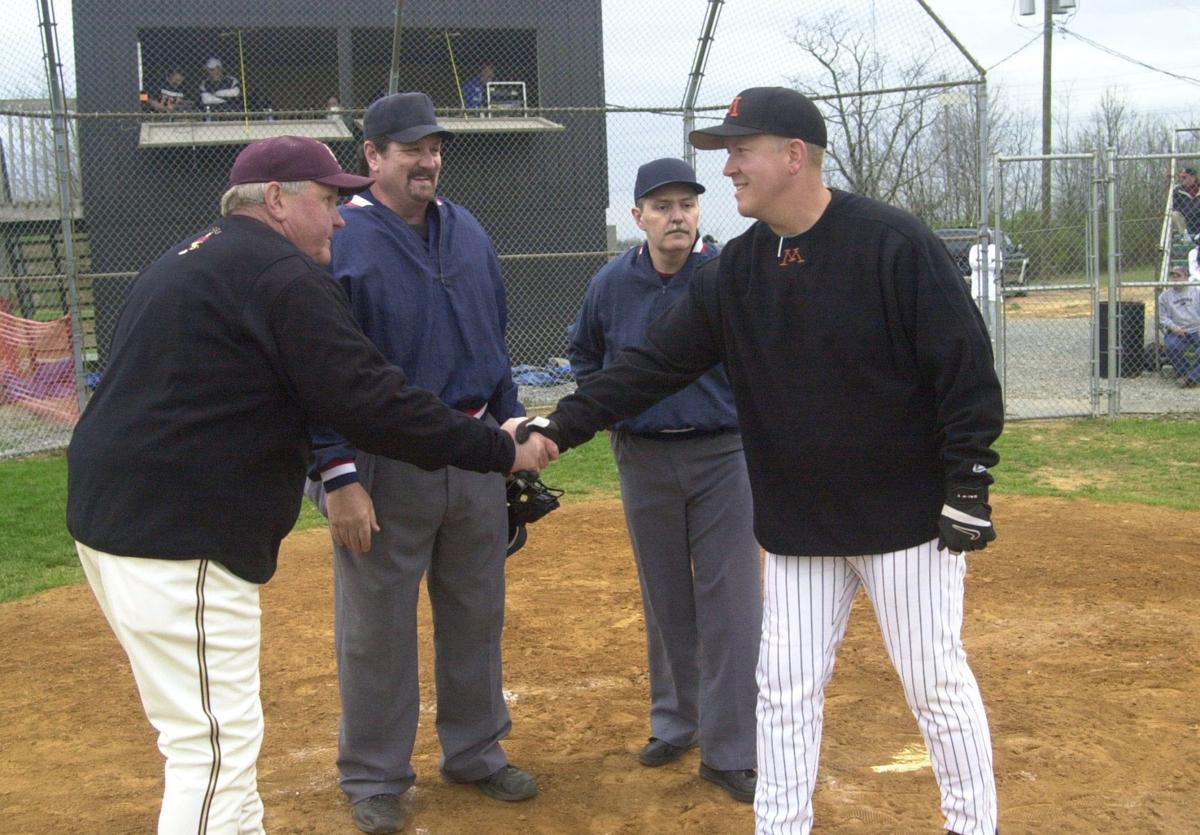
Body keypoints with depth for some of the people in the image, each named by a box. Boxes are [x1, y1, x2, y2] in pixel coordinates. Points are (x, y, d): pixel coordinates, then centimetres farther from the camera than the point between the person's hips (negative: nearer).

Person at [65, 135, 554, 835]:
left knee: (217, 732, 21)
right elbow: (371, 401, -18)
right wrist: (498, 450, -10)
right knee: (218, 745, -6)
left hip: (117, 514, 11)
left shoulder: (191, 259, 19)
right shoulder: (281, 274, -12)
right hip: (177, 541, -11)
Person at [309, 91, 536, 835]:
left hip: (475, 457, 6)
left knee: (476, 614, 16)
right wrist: (340, 478, -17)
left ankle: (475, 751, 33)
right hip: (386, 464, -6)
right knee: (378, 627, 5)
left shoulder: (468, 232, 9)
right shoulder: (339, 241, -10)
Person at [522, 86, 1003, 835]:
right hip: (797, 526, 5)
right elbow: (653, 364, 2)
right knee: (786, 691, 9)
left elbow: (965, 365, -12)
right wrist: (558, 428, -7)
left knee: (937, 683, 5)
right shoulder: (736, 270, 3)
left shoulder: (894, 243, -14)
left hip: (906, 515, -5)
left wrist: (968, 485, -13)